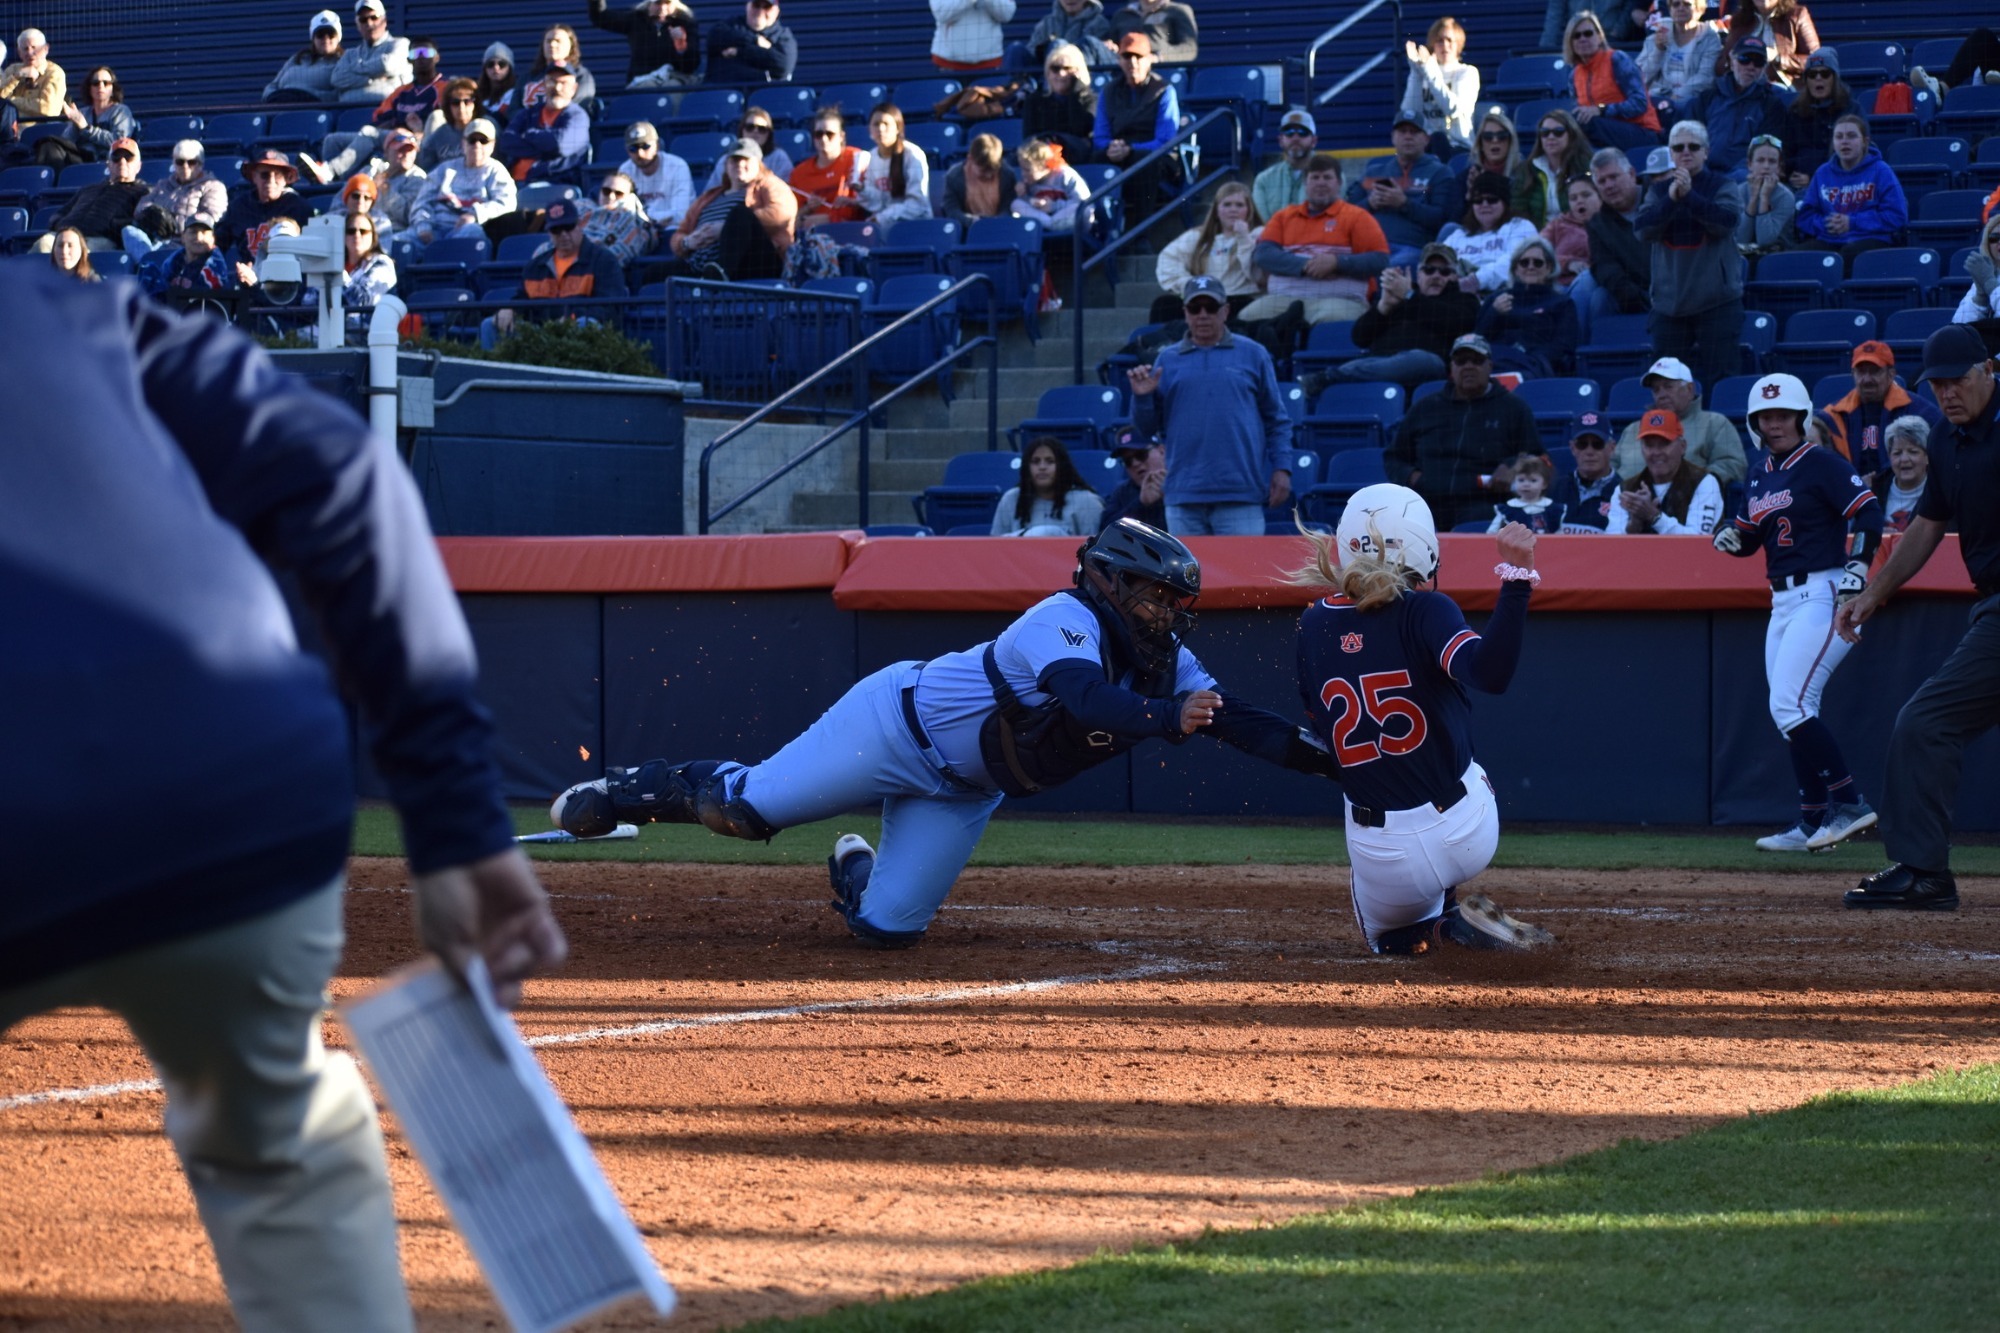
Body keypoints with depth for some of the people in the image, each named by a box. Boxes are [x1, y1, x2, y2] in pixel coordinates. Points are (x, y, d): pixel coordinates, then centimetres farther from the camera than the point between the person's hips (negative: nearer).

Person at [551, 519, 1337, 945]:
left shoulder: (1167, 665, -8)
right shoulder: (1066, 621, -30)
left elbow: (1235, 721, -13)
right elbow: (1083, 694, -49)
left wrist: (1315, 756, -28)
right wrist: (1167, 719, -64)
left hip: (966, 788, 7)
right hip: (901, 722, -7)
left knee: (888, 926, 1)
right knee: (745, 807, -6)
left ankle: (854, 870, 38)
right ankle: (626, 795, 23)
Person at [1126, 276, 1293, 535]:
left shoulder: (1253, 355, 8)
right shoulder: (1167, 360, 12)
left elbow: (1277, 420, 9)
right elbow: (1148, 426, 12)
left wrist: (1282, 469, 0)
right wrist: (1142, 398, -8)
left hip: (1240, 497, -2)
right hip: (1184, 496, 2)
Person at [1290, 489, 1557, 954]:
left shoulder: (1312, 625, 0)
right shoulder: (1424, 610, -12)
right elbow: (1489, 672, -32)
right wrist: (1516, 578, -31)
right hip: (1467, 835, -1)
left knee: (1388, 932, 33)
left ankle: (1434, 929, -2)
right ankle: (1456, 915, 18)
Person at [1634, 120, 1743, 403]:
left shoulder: (1724, 186, 3)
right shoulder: (1659, 191, 11)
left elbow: (1725, 220, -15)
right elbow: (1642, 230, -4)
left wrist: (1689, 196, -25)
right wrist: (1670, 199, -18)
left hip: (1717, 302, -3)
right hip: (1669, 303, 3)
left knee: (1716, 380, -8)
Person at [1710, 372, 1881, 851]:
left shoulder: (1823, 464, -7)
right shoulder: (1759, 476, 16)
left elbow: (1868, 514, -15)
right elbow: (1749, 536, 23)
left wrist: (1857, 568, -25)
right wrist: (1730, 536, 0)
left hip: (1824, 595, -9)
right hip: (1784, 603, 9)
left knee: (1790, 706, -17)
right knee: (1791, 712, 8)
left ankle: (1849, 804, -13)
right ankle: (1813, 824, 13)